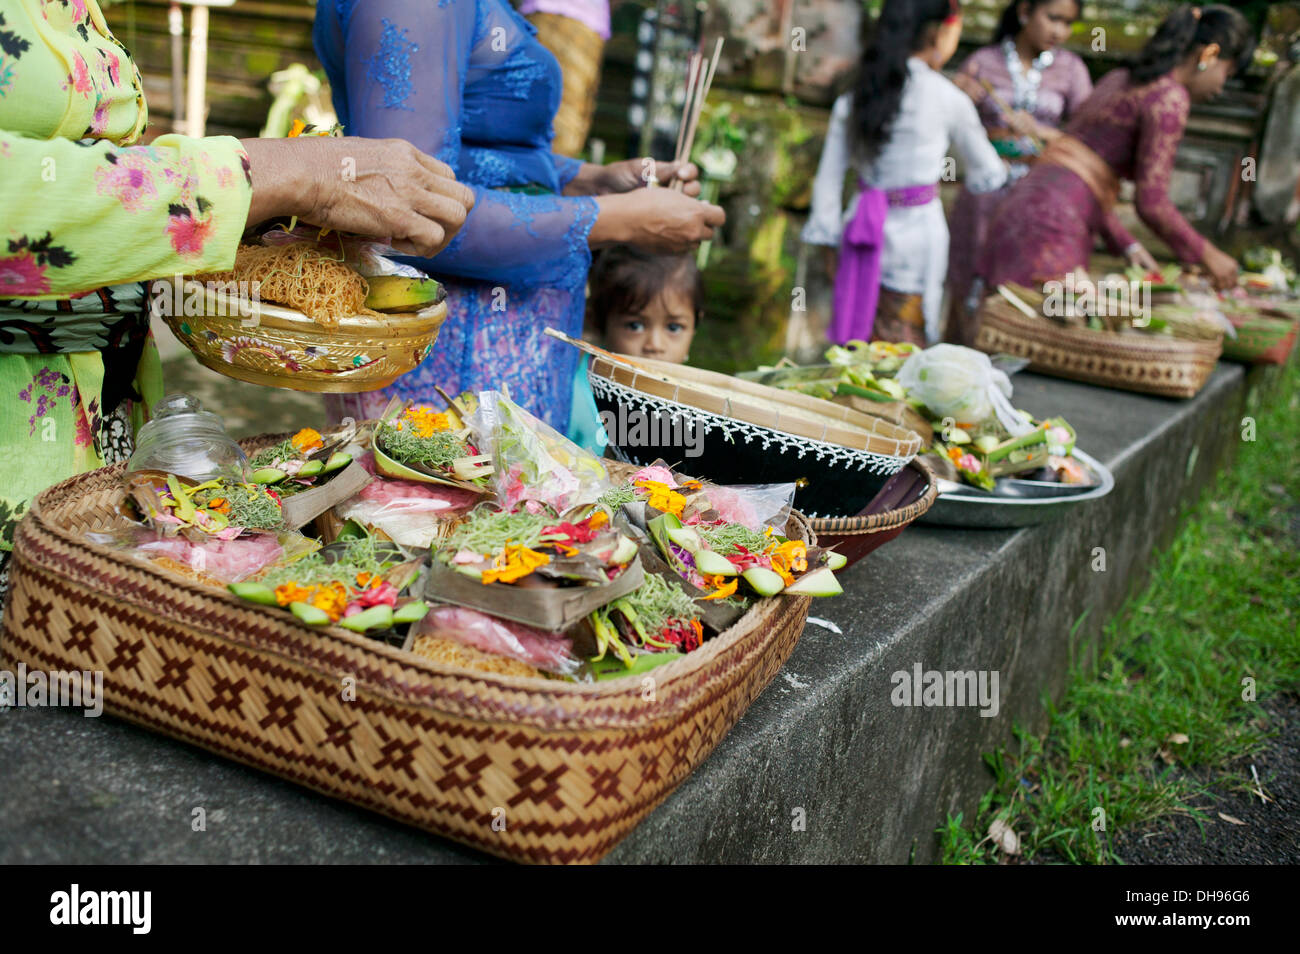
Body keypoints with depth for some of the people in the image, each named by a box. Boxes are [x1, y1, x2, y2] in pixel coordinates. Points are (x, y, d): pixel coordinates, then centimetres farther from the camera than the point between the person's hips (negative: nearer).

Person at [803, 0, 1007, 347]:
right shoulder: (946, 97, -7)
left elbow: (829, 175, 4)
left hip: (863, 226, 5)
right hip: (917, 228, -4)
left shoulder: (853, 98, 3)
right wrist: (999, 171, 29)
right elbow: (986, 170, 6)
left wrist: (827, 238, 12)